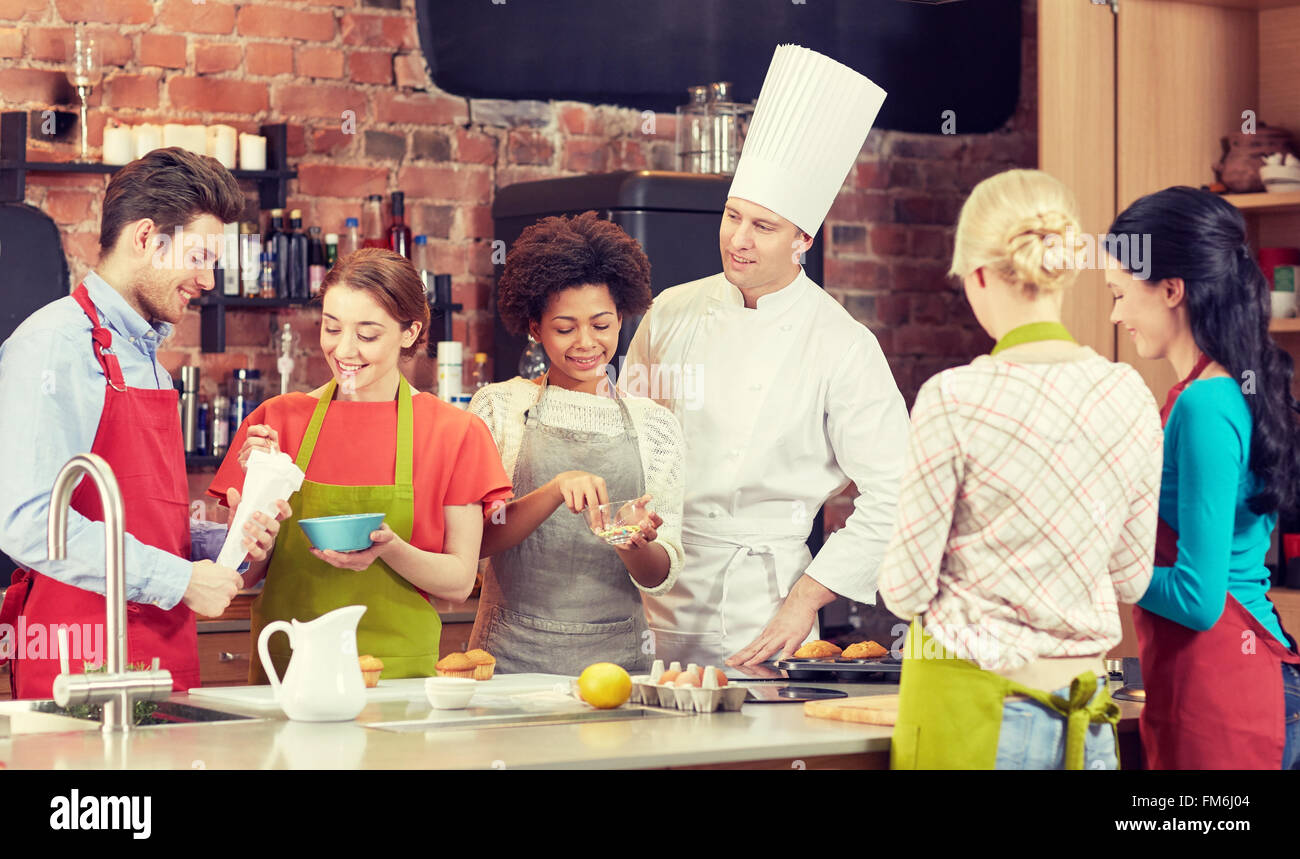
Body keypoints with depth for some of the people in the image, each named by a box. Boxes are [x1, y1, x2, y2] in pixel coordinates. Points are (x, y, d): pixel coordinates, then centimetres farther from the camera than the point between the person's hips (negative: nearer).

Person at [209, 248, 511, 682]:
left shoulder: (455, 433, 2)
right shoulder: (277, 420, 6)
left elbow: (459, 582, 2)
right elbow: (246, 574, 7)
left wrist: (388, 548, -15)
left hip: (398, 675, -1)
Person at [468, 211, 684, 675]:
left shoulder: (654, 424, 10)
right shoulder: (499, 407, 5)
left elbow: (661, 576, 8)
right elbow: (477, 537, -4)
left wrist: (634, 546, -13)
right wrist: (556, 489, -19)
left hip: (617, 655, 1)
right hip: (512, 655, -1)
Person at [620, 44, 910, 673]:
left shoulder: (844, 347, -8)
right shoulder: (674, 313, 4)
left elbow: (892, 497, -8)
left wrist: (803, 603, -10)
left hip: (757, 602, -3)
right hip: (651, 597, 3)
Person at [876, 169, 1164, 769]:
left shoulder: (954, 401, -14)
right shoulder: (1129, 396, 0)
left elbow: (907, 589, -9)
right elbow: (1130, 579, 8)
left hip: (972, 711, -4)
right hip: (1083, 716, 5)